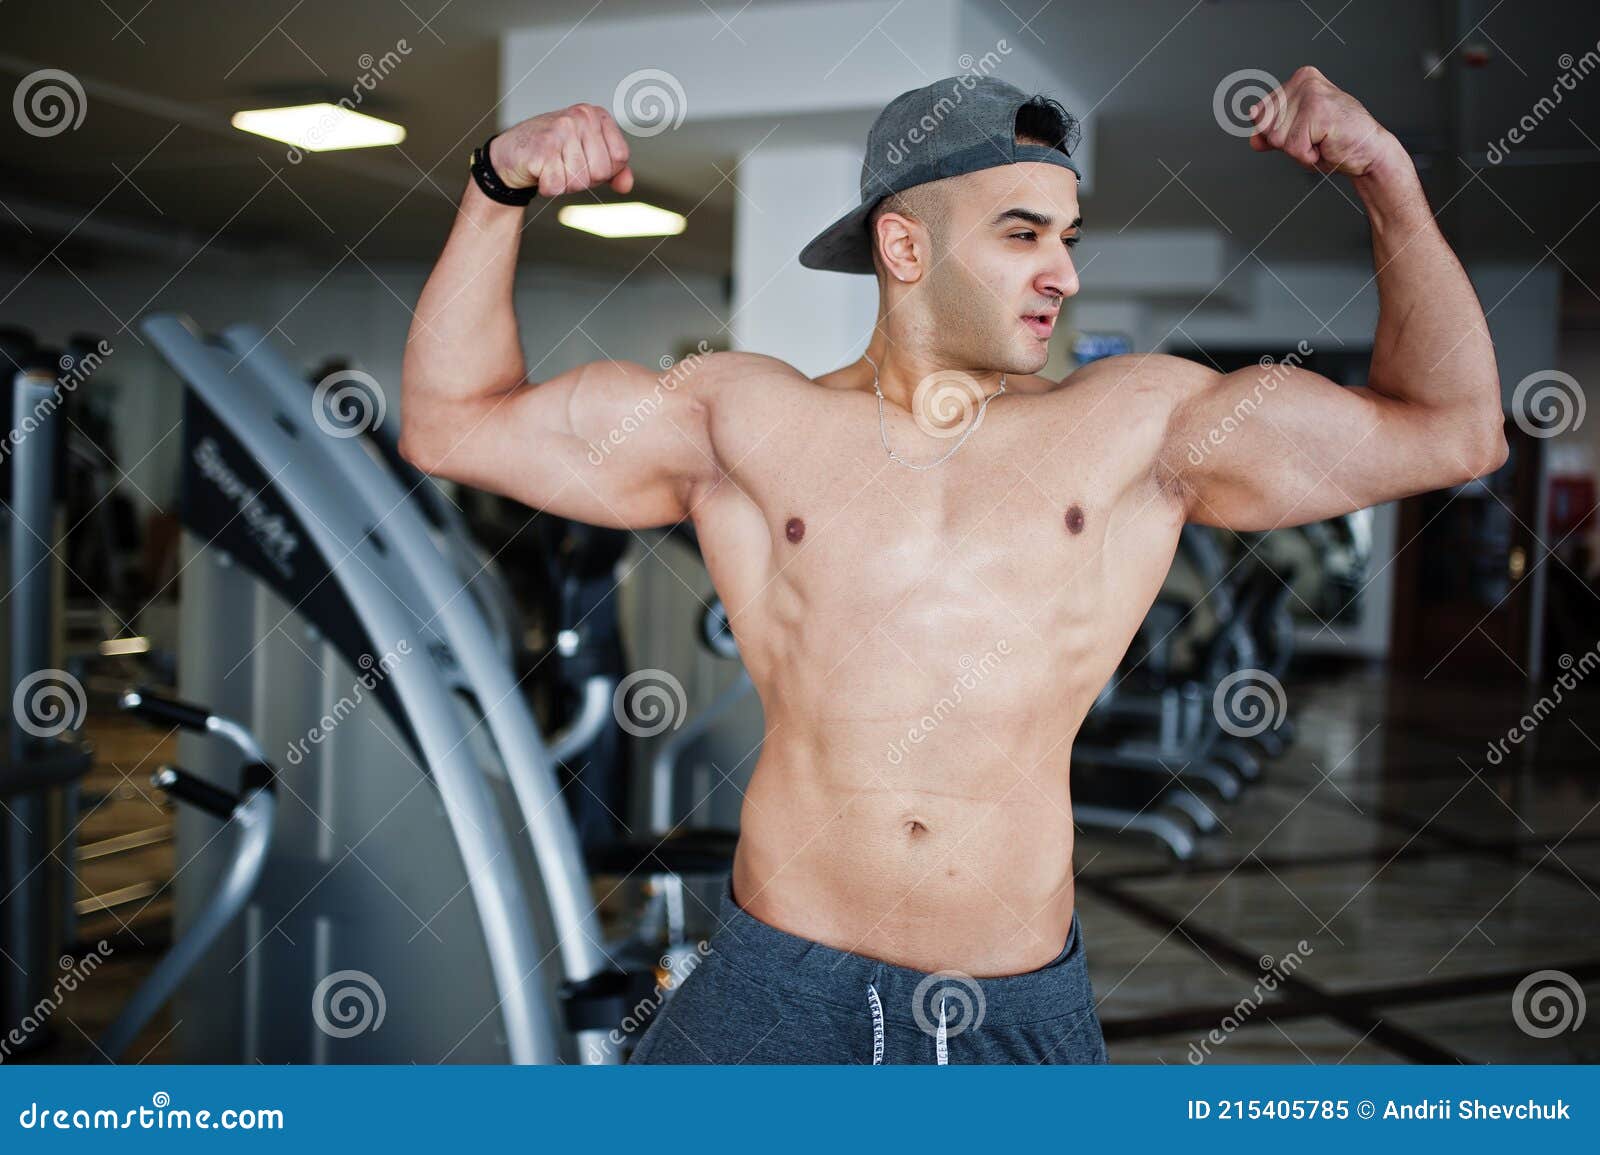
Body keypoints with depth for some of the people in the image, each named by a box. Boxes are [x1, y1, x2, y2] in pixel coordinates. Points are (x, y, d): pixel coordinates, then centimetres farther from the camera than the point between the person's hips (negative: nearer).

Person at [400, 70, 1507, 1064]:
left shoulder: (1141, 422, 4)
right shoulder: (744, 421, 2)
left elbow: (1450, 431, 7)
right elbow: (453, 422, 6)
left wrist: (1388, 178, -1)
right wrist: (501, 189, -3)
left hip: (1024, 1011, 1)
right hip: (778, 987, 0)